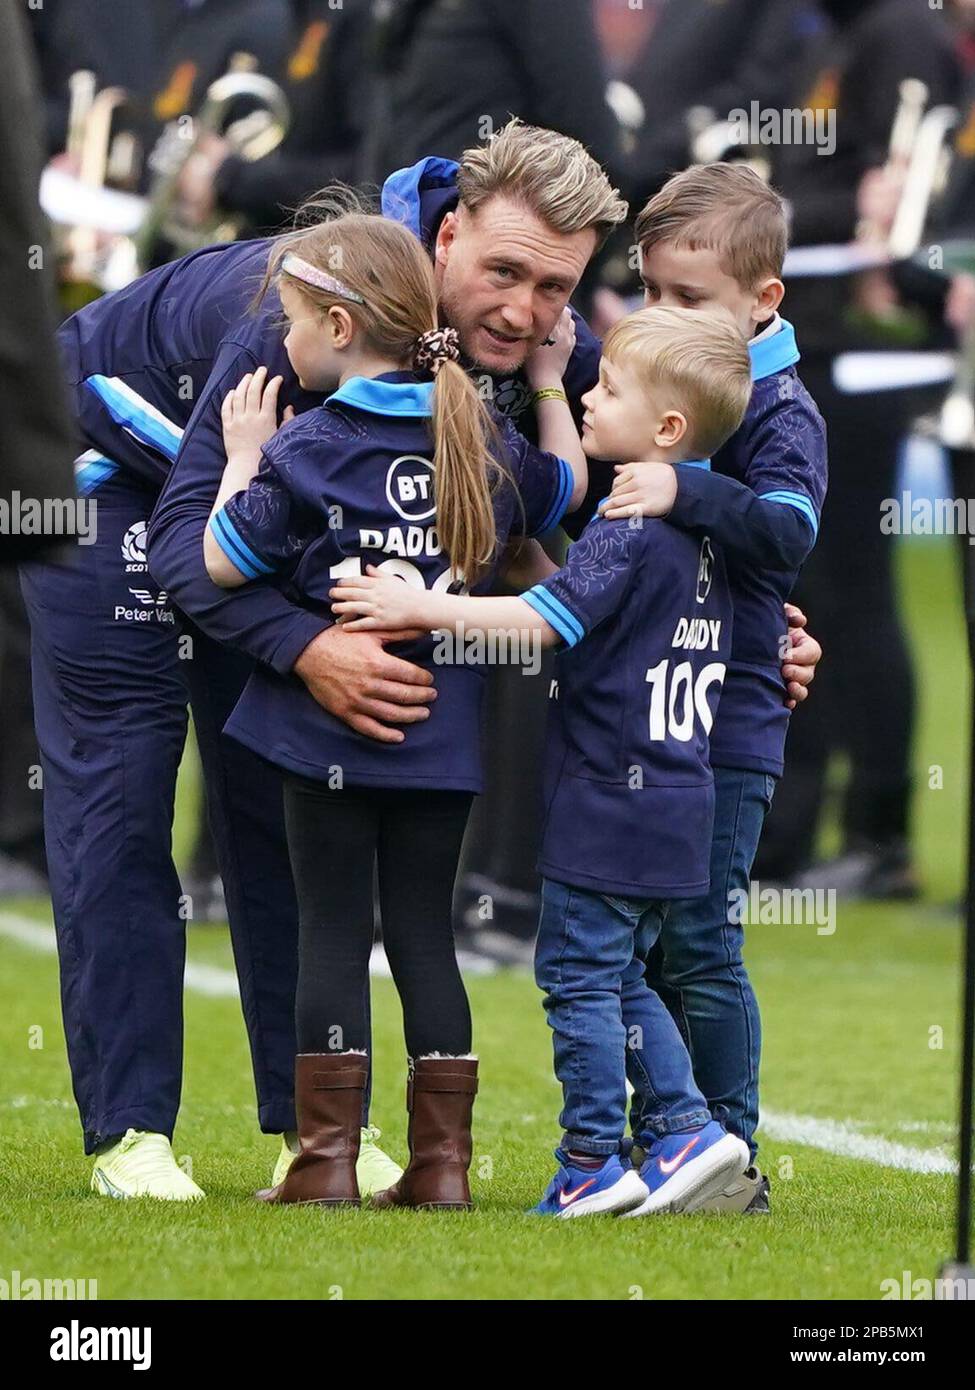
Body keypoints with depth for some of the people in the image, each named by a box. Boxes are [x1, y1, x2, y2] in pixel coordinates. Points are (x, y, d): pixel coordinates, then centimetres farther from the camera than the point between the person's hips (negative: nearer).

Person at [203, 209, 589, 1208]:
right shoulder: (478, 438, 3)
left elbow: (223, 563, -9)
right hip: (443, 742, 4)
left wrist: (244, 458, 3)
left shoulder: (307, 449, -12)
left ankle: (327, 1154, 0)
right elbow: (566, 487, 21)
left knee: (332, 934, 2)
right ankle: (441, 1158, 7)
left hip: (330, 737, -4)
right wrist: (551, 384, 31)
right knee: (425, 936, 9)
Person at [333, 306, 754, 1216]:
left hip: (610, 799, -9)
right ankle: (684, 1128, 11)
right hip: (676, 802, 9)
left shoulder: (627, 532, -18)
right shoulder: (703, 529, 10)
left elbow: (539, 621, -26)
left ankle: (592, 1165, 3)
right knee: (622, 978, 18)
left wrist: (418, 608, -23)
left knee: (579, 975, 0)